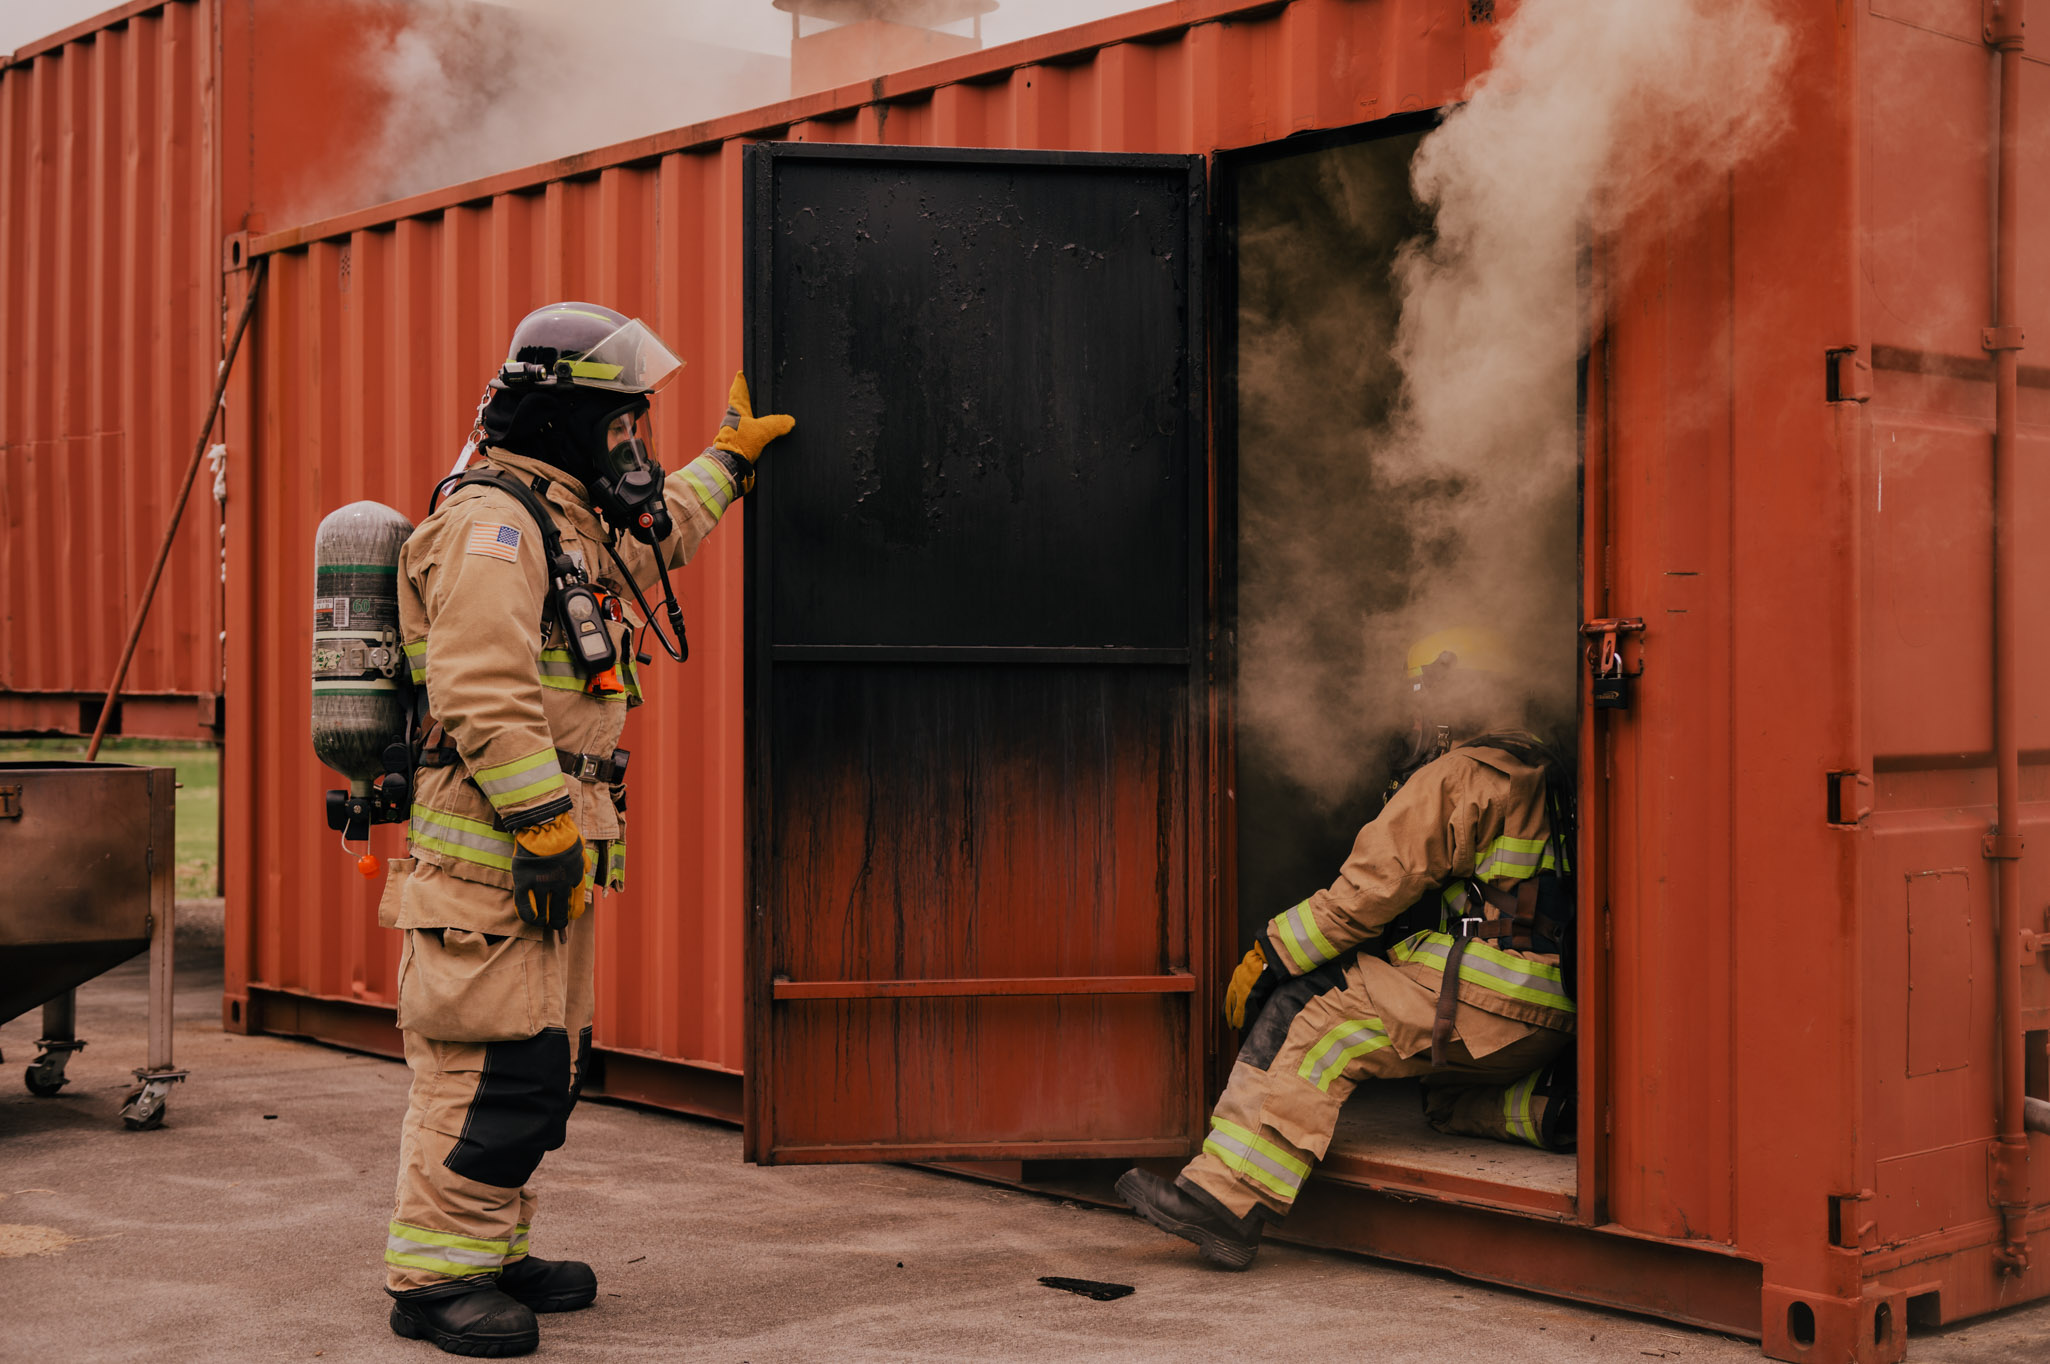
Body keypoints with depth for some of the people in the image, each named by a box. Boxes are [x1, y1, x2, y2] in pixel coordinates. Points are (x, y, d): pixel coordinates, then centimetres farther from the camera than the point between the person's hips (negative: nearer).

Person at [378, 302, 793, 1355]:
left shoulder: (571, 519, 19)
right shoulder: (492, 520, -14)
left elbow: (658, 532, 42)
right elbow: (484, 694, -23)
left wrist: (730, 459, 49)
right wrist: (547, 828, -23)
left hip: (550, 853, 10)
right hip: (492, 853, -10)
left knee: (544, 1062, 14)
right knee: (499, 1065, -8)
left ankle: (493, 1251, 23)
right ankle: (432, 1276, 1)